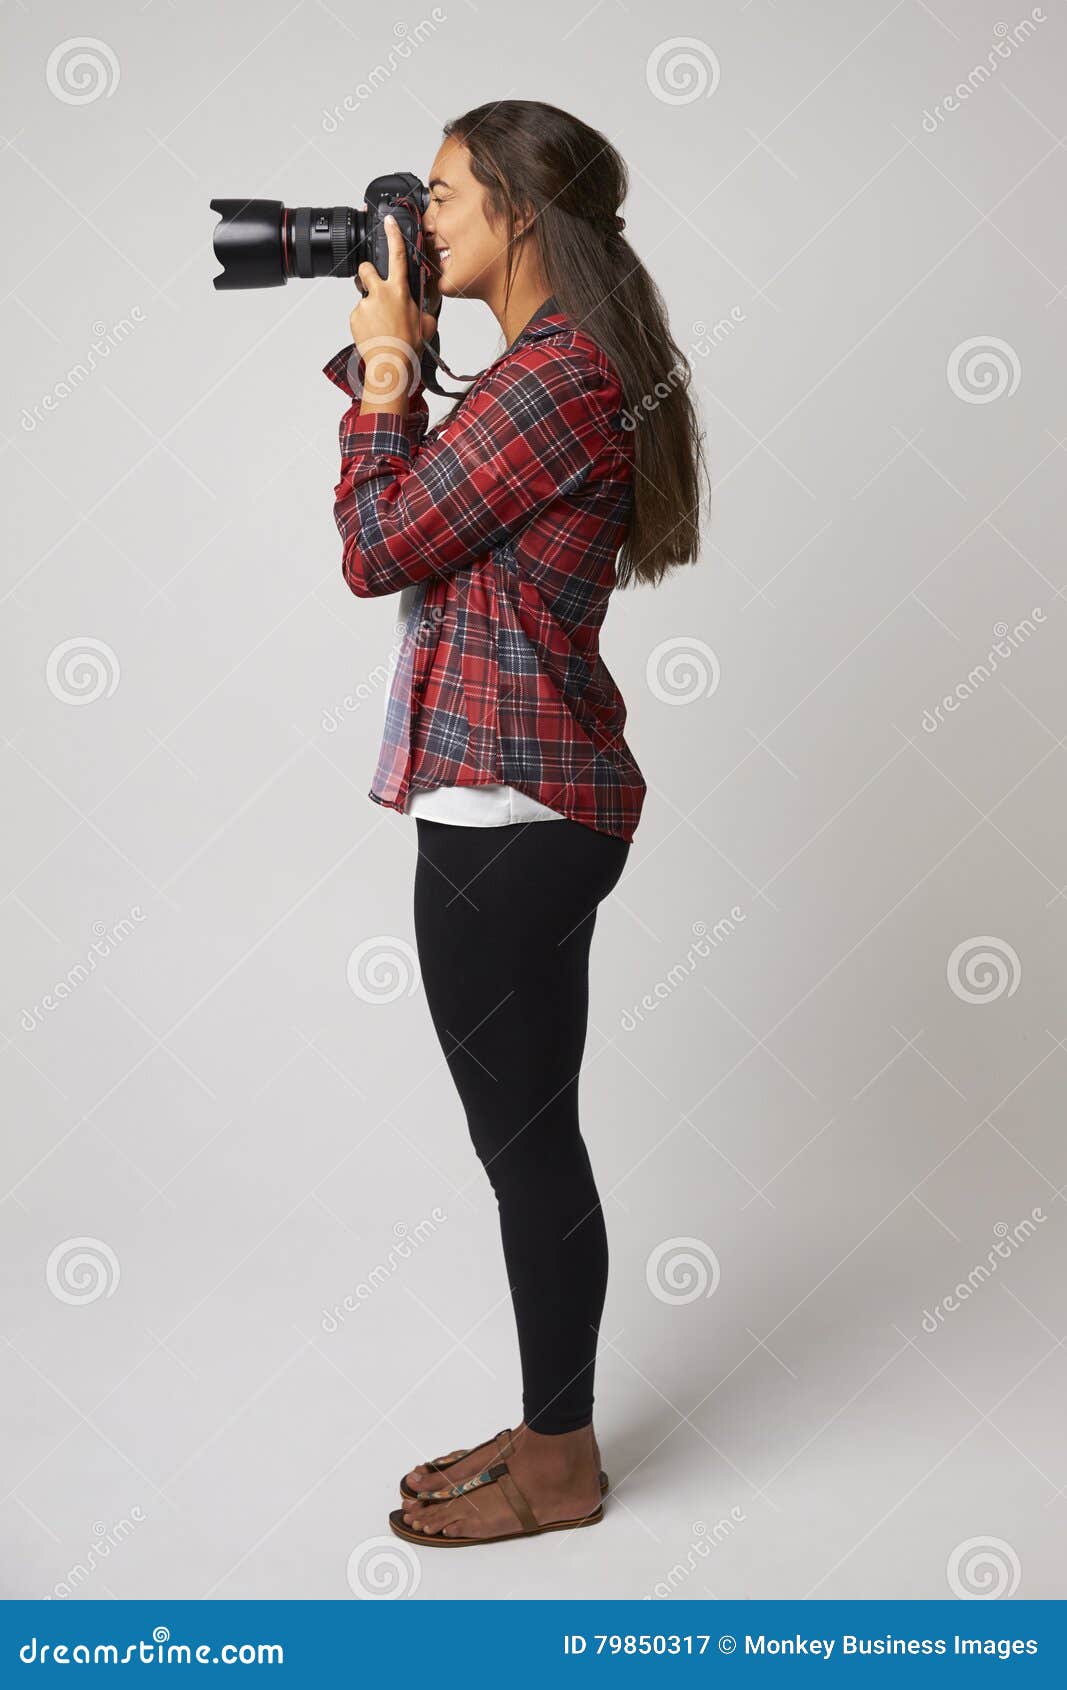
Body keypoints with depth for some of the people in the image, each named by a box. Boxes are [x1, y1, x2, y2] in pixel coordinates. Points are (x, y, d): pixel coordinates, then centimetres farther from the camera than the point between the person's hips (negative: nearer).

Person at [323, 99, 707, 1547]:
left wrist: (384, 363, -3)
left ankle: (561, 1466, 17)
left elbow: (374, 548, -13)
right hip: (516, 802, 10)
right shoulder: (562, 368, 16)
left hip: (510, 810, -10)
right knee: (525, 1133, 16)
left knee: (524, 1137, 1)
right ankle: (549, 1430, 30)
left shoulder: (554, 378, -16)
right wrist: (391, 357, 14)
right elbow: (421, 512, 19)